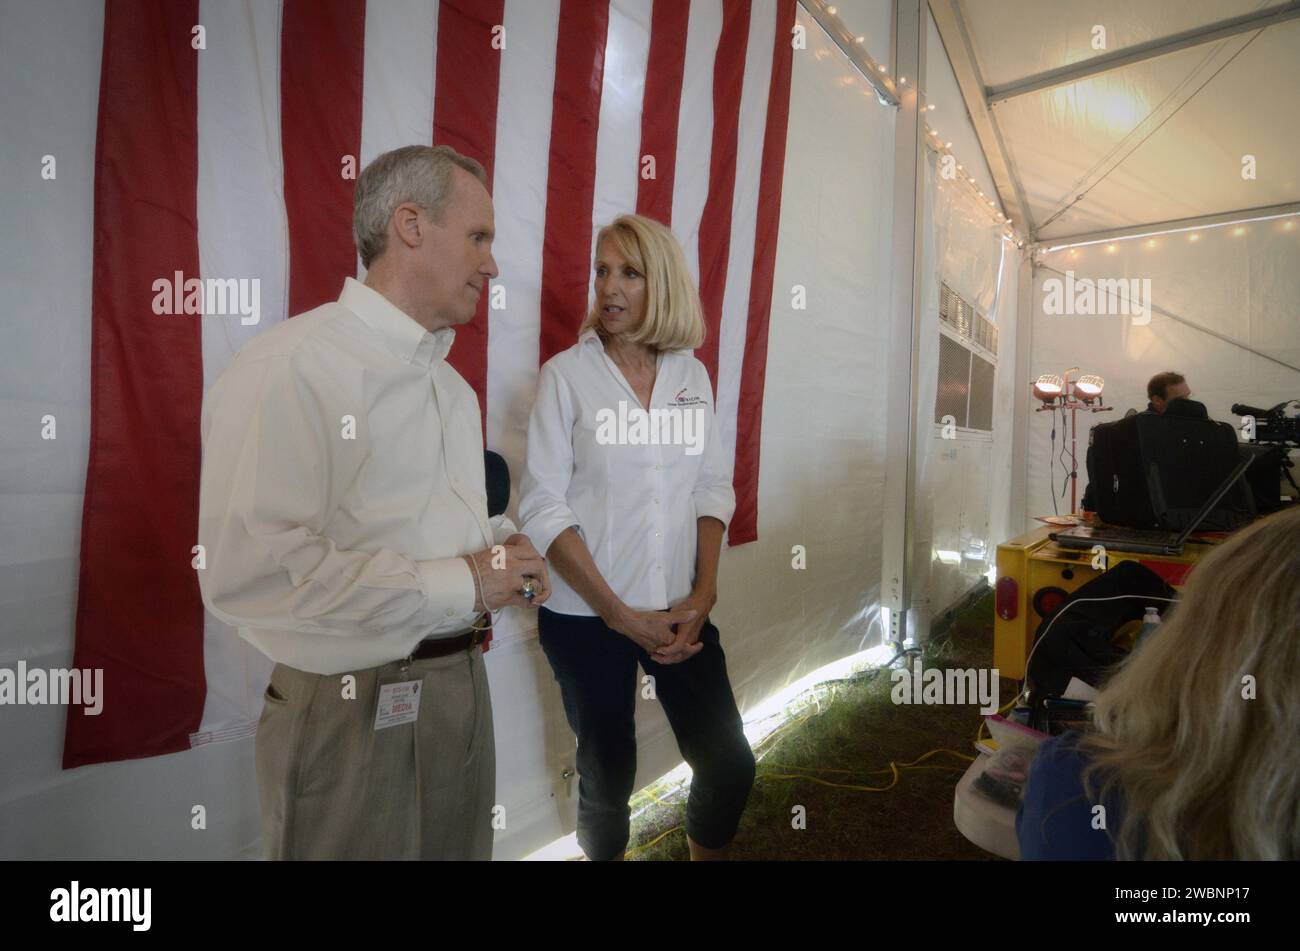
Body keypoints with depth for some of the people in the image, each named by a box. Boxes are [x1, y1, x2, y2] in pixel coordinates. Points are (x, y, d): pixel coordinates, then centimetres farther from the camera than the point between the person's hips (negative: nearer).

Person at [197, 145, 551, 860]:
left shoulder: (451, 385, 13)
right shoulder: (291, 366, -17)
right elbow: (249, 572, -26)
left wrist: (503, 556, 0)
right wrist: (460, 582, -21)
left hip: (464, 688, 8)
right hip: (355, 714, -8)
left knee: (463, 850, 22)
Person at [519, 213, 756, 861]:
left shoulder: (690, 375, 4)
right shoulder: (566, 375, -6)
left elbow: (713, 489, 6)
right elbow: (542, 508, -10)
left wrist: (703, 596, -5)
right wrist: (621, 614, -13)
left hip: (680, 612, 3)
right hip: (588, 617, -3)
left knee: (730, 765, 8)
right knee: (608, 773, 12)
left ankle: (708, 852, 38)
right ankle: (603, 853, 42)